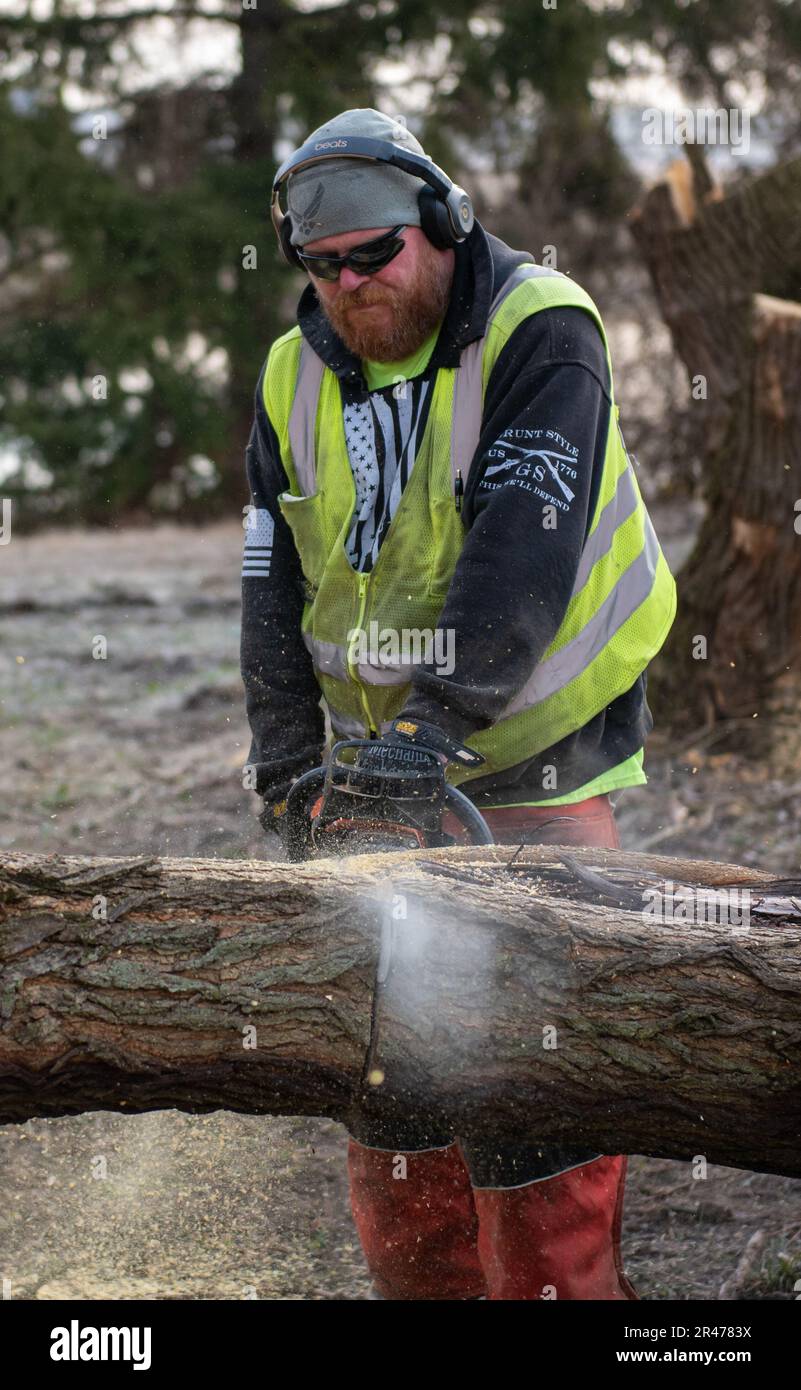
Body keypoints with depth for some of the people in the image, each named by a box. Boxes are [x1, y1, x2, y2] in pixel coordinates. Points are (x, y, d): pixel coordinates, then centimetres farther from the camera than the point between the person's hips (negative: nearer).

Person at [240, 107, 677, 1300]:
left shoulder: (538, 331, -14)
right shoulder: (297, 375, 4)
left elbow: (525, 538, -26)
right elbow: (277, 584, 6)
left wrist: (450, 701, -35)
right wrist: (286, 762, 0)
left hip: (530, 752, -6)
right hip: (381, 755, 6)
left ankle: (556, 1287, 2)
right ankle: (422, 1280, 25)